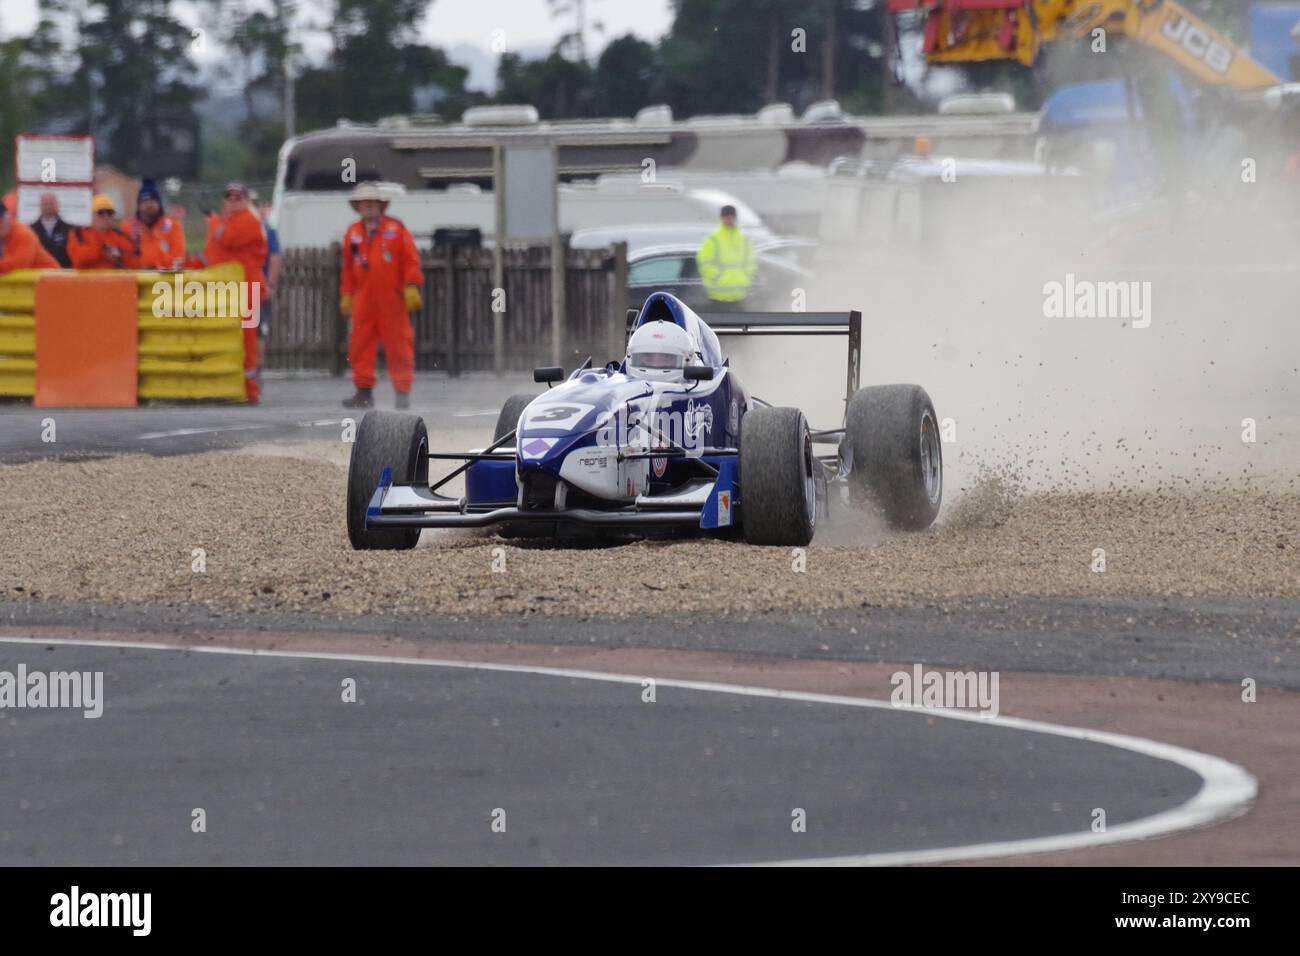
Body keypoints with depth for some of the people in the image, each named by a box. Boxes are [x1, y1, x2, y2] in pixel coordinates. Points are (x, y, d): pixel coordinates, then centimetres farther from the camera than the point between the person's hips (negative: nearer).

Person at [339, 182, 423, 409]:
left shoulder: (395, 230, 0)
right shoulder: (353, 234, 11)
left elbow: (411, 260, -1)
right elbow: (348, 267, 17)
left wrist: (412, 288, -9)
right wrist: (346, 294, 13)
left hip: (391, 298, -3)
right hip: (363, 300, 3)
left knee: (398, 346, -1)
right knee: (360, 345, 0)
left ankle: (403, 392, 5)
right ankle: (363, 392, 6)